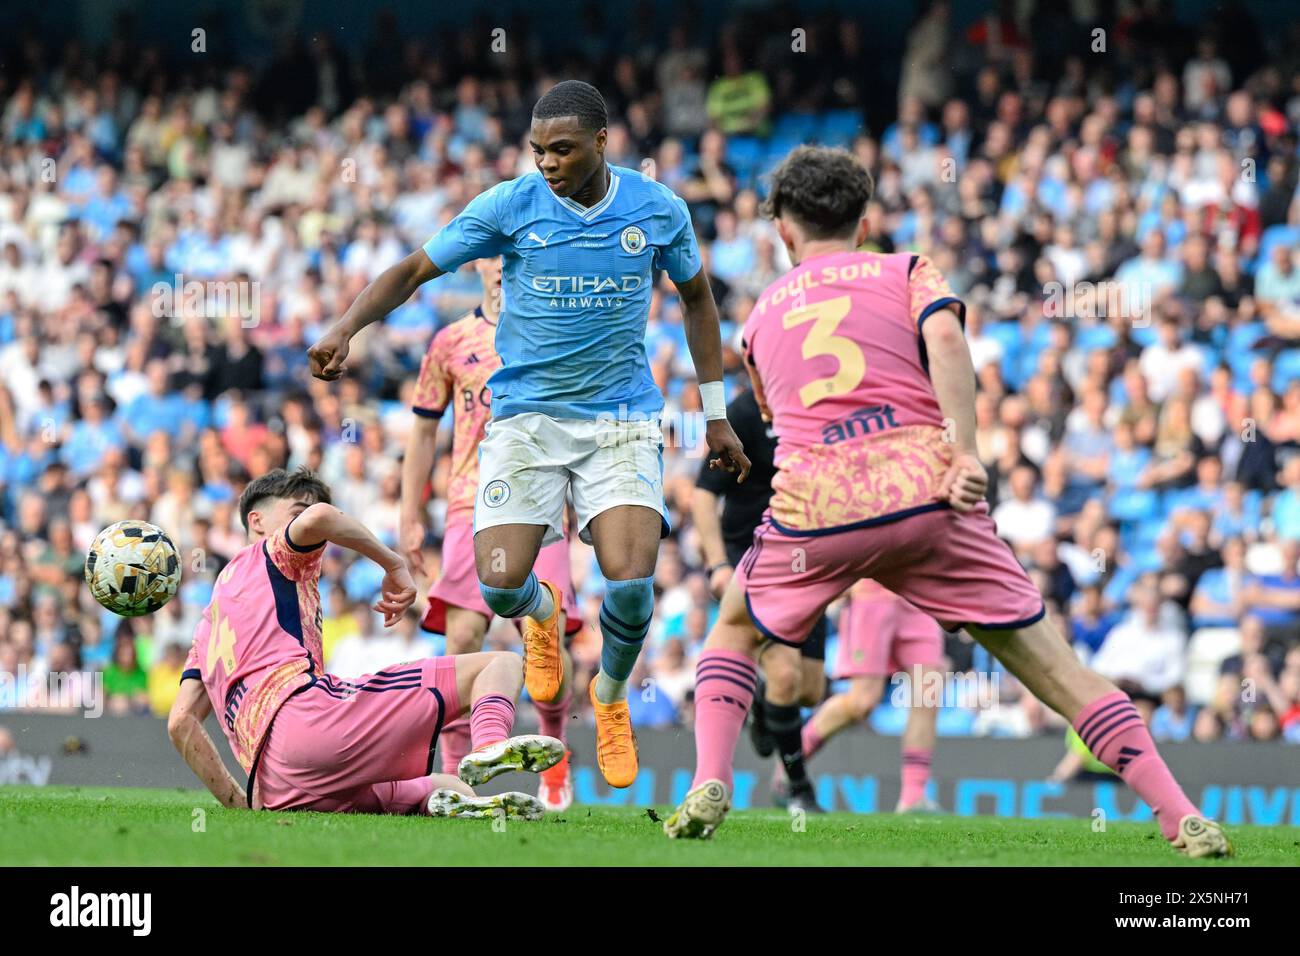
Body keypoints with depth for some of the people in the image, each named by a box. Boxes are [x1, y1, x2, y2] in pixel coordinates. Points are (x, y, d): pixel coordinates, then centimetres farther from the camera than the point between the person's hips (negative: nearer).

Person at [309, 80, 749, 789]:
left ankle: (610, 697, 13)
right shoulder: (510, 206, -6)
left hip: (622, 418, 0)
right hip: (526, 413, 0)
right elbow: (414, 270, -3)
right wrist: (346, 329, -19)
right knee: (501, 587, -15)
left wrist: (715, 415, 15)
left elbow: (696, 297, 15)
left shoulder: (657, 210, -1)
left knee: (631, 583, -20)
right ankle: (543, 612, 26)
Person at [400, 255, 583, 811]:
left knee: (544, 641, -12)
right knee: (461, 637, -14)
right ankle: (454, 776, -6)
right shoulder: (453, 342, 13)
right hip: (472, 508, 1)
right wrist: (409, 517, 11)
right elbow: (423, 430, 17)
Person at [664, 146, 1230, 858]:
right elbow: (943, 336, -4)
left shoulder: (762, 313, 27)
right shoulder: (907, 272, 17)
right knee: (1053, 667, 5)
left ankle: (709, 786, 8)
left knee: (732, 633, 29)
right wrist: (964, 452, -10)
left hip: (812, 506, 1)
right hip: (927, 497, -1)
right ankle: (1184, 820, -3)